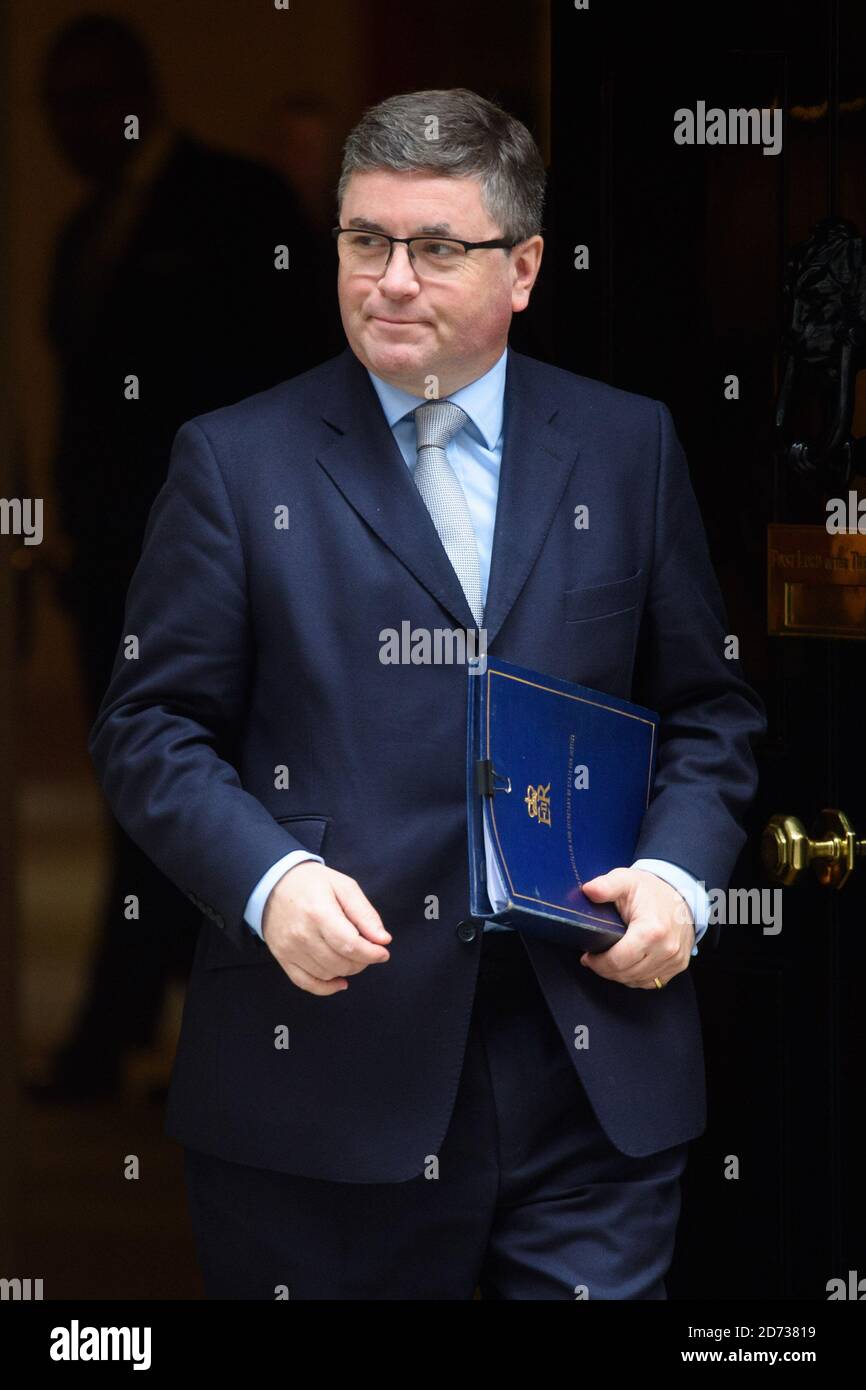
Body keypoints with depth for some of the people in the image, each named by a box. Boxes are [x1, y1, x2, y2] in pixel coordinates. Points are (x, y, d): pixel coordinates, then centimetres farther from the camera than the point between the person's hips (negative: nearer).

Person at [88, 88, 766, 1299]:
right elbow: (150, 725, 2)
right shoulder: (237, 460, 5)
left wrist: (679, 874, -4)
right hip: (325, 1076, -1)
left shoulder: (628, 447, 11)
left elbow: (708, 709, 14)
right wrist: (267, 881, -15)